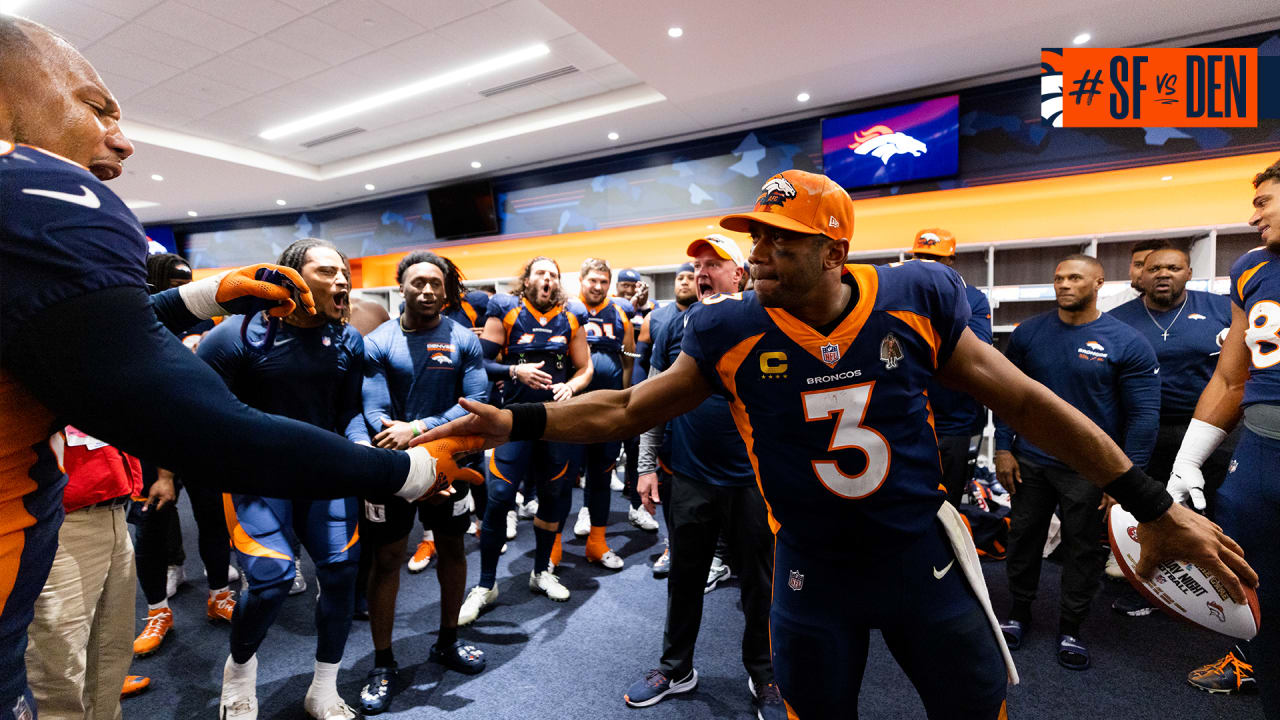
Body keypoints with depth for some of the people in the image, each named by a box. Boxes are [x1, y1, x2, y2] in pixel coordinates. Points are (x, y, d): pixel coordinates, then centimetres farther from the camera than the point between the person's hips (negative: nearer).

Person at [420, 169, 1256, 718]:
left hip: (926, 555, 1)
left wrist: (1154, 506, -1)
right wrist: (515, 422, -14)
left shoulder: (915, 299, -12)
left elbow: (1023, 401, -4)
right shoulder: (731, 333, -14)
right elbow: (627, 409, -7)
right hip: (812, 573, 0)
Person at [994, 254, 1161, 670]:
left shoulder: (1128, 344, -8)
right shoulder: (1028, 334, -1)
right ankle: (1019, 612, 32)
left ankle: (1070, 628, 30)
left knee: (1083, 549, 11)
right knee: (1024, 537, 13)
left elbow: (1143, 415, -7)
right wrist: (1003, 449, -1)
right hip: (1030, 461, 2)